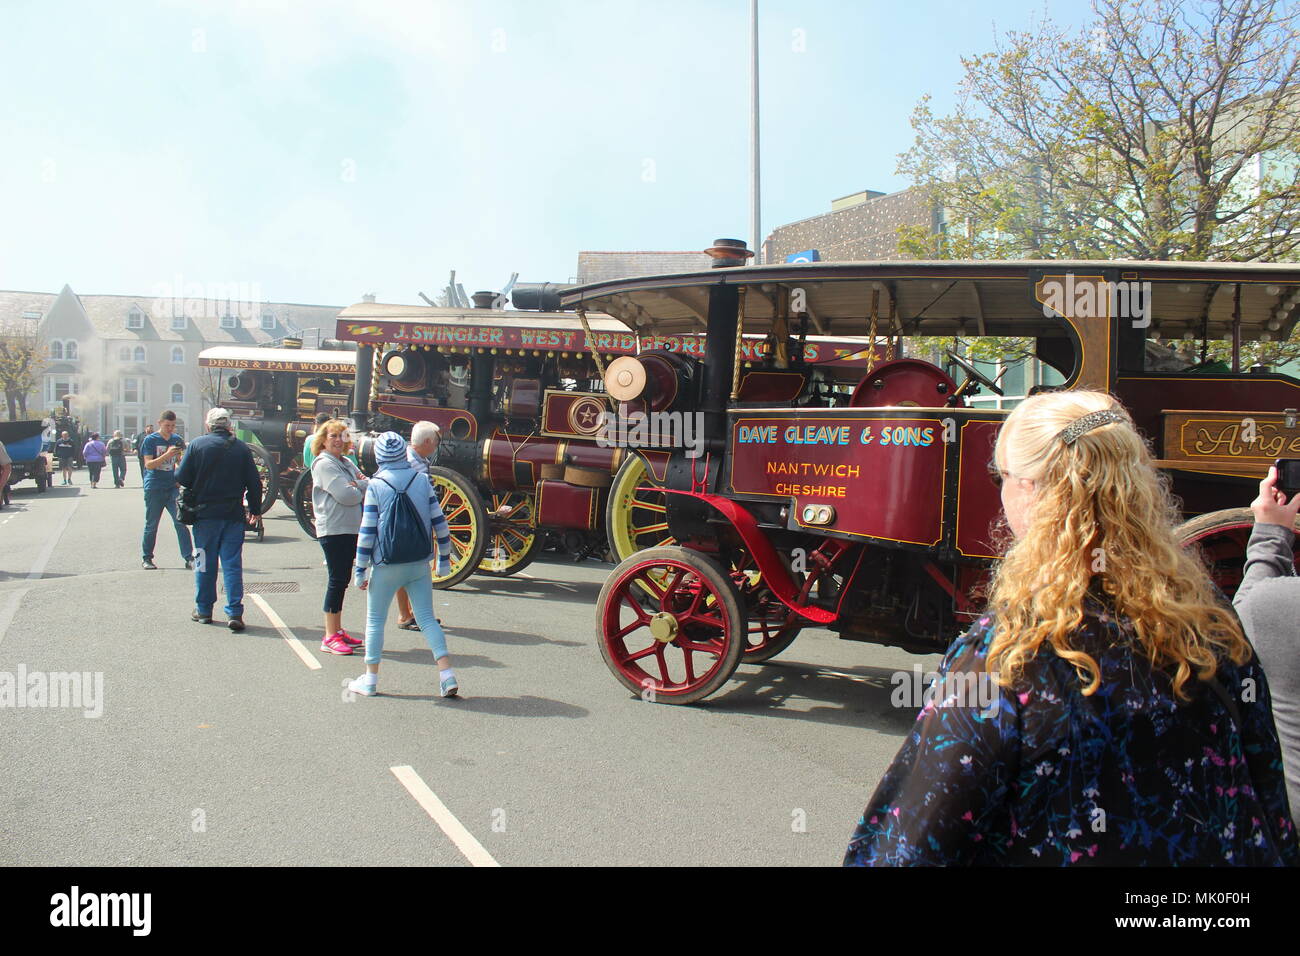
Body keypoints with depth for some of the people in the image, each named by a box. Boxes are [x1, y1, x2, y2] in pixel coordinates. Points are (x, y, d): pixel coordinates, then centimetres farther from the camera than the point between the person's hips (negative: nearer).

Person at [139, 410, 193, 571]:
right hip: (154, 488, -2)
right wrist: (167, 455, -25)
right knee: (151, 525, 7)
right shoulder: (150, 440, -3)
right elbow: (148, 464, -12)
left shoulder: (177, 439, 9)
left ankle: (188, 558, -10)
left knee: (180, 522, -8)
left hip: (172, 487, 3)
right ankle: (147, 558, 21)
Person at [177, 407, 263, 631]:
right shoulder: (241, 448, 1)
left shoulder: (198, 445, -5)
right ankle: (234, 613, -4)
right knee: (233, 564, 2)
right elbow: (254, 483, 1)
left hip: (206, 513, -1)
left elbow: (182, 479, -5)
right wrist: (254, 510, 12)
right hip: (234, 515, 1)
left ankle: (204, 610, 19)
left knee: (205, 563, 10)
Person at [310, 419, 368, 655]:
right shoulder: (324, 464, -8)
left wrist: (358, 485, -10)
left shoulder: (347, 463, 18)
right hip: (333, 529, -8)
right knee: (337, 580, -6)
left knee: (342, 580, 12)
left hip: (351, 529, 8)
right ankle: (330, 638, 0)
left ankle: (338, 631, 20)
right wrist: (362, 490, 0)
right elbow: (345, 496, -18)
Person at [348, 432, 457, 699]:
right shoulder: (421, 480, 0)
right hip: (419, 565, 3)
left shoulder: (376, 485, -9)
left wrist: (361, 569, -3)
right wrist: (444, 556, 12)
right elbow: (439, 521, 2)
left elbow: (367, 531, -9)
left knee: (375, 620, 11)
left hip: (386, 566, -3)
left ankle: (370, 679, 17)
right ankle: (447, 674, 0)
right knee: (427, 619, 7)